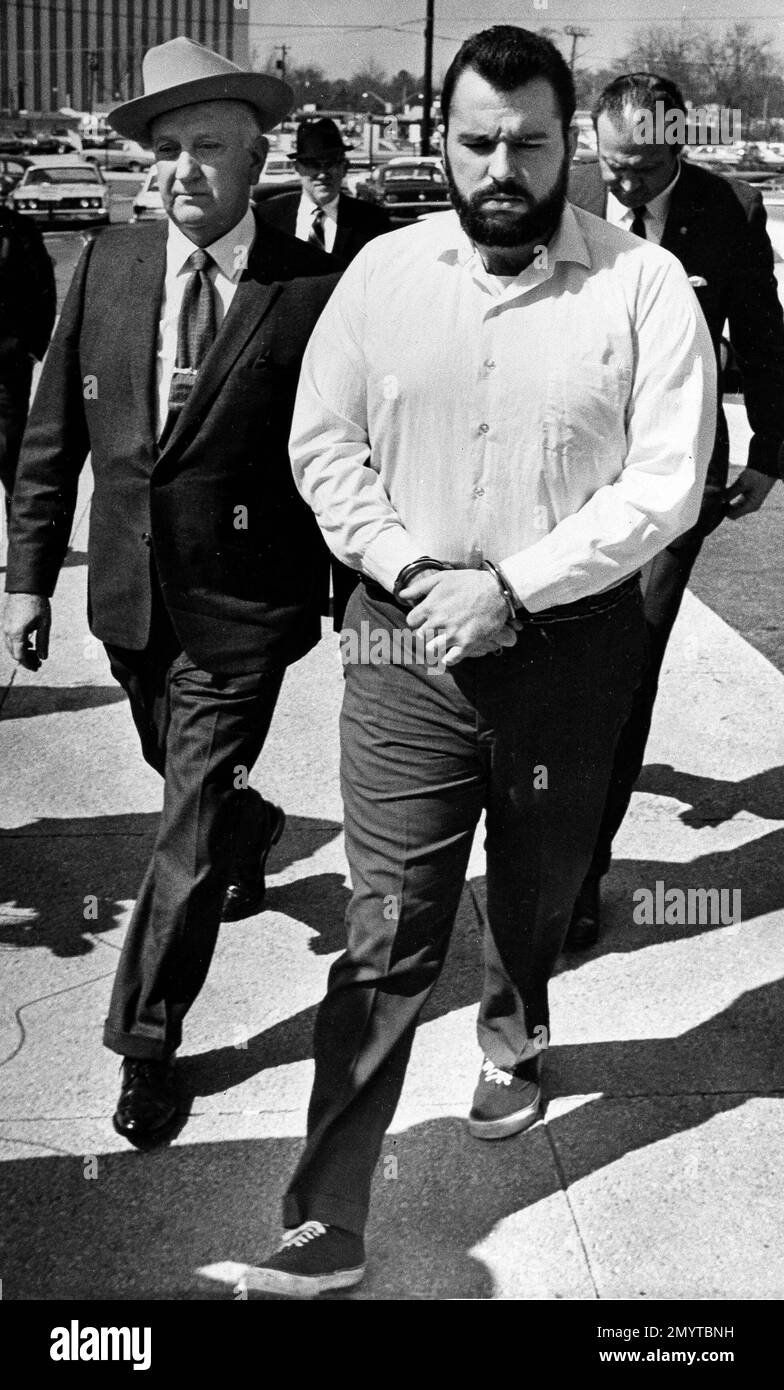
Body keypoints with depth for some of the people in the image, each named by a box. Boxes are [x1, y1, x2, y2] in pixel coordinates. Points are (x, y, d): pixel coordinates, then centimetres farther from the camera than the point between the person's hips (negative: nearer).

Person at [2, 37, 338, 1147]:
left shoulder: (313, 291, -12)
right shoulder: (108, 266, 0)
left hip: (242, 609, -5)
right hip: (128, 596, 5)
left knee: (190, 832, -1)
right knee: (189, 779, 26)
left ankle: (146, 1041, 14)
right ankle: (254, 830, 60)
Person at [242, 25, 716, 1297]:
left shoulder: (643, 287, -6)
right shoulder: (385, 272, 2)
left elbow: (666, 481, -11)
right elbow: (323, 445, 4)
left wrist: (510, 589, -17)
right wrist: (412, 572, -10)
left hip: (570, 648, 0)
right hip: (407, 638, 1)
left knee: (540, 890, 20)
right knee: (387, 932, -1)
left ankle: (522, 1034, 54)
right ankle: (327, 1223, 6)